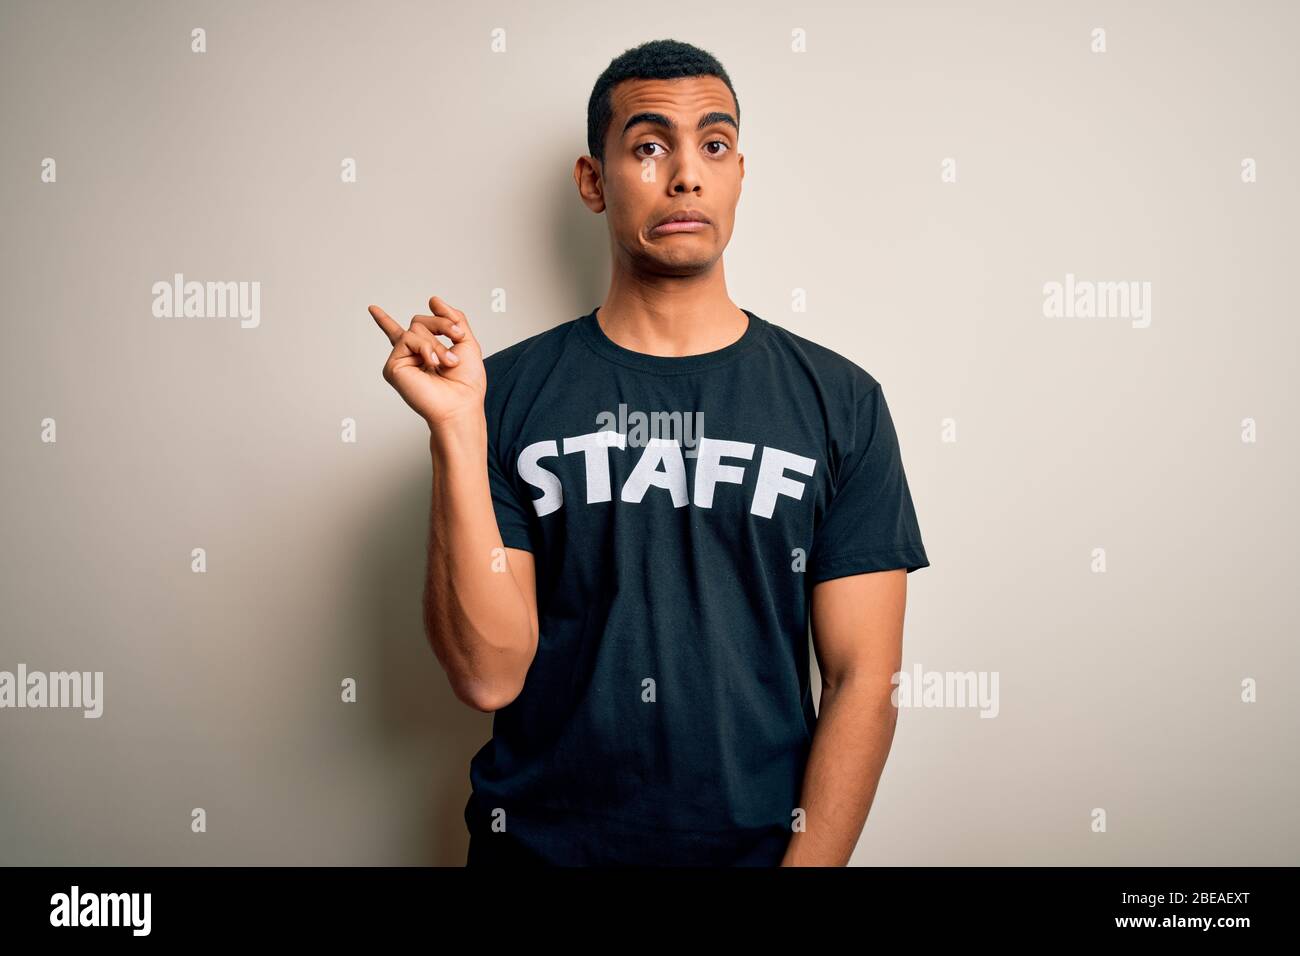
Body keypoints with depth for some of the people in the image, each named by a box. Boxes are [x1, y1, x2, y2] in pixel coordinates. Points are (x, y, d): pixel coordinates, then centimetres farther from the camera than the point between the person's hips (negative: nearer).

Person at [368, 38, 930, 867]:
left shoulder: (839, 400, -5)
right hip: (540, 840, 0)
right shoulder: (508, 393, -6)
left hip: (760, 843, 1)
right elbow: (489, 674, -13)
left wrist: (806, 860, -13)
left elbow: (864, 680, -6)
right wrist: (458, 433, -21)